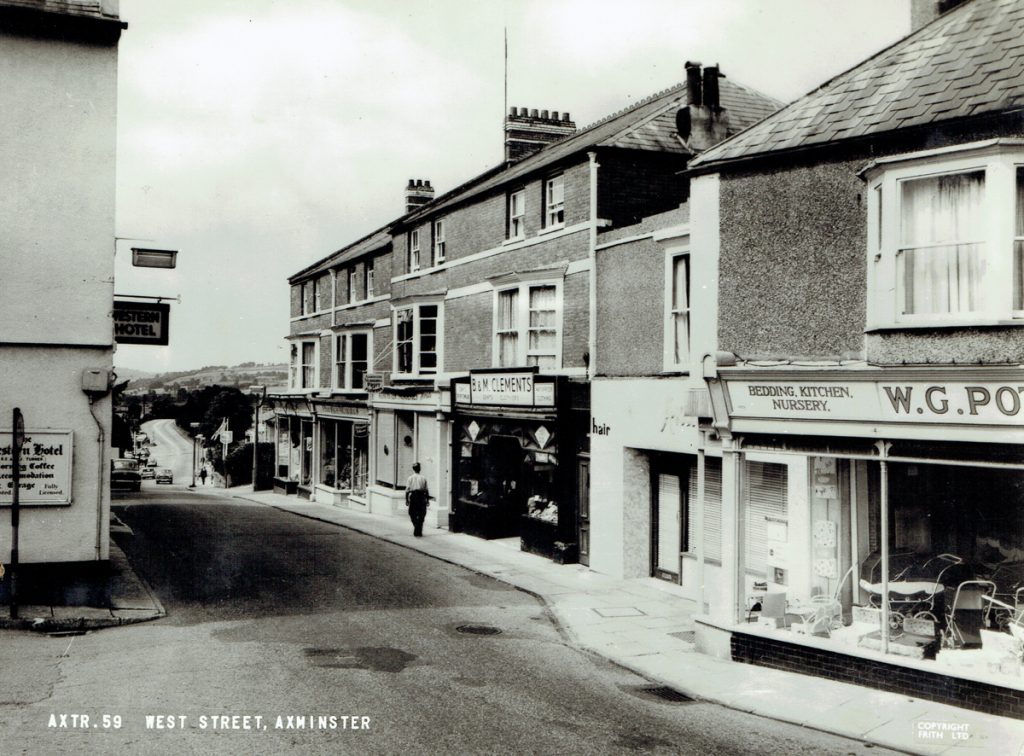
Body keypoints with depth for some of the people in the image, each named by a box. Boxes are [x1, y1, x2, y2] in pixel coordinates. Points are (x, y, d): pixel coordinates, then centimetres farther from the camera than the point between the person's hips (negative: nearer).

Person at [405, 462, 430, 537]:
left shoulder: (410, 478, -3)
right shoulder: (423, 478, 1)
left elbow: (407, 490, -3)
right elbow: (427, 490, 3)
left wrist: (406, 500, 3)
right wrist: (427, 500, 11)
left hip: (413, 497, -1)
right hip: (422, 497, 1)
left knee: (412, 514, 9)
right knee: (421, 515, 8)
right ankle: (419, 532, 8)